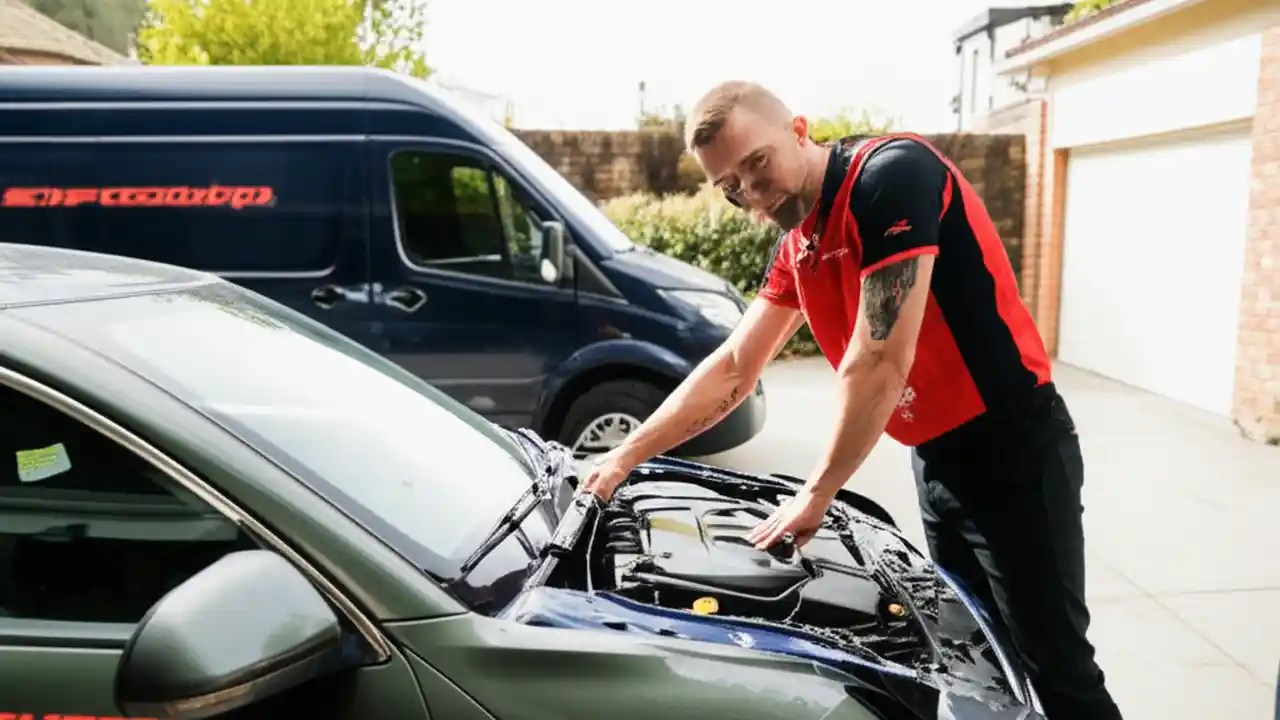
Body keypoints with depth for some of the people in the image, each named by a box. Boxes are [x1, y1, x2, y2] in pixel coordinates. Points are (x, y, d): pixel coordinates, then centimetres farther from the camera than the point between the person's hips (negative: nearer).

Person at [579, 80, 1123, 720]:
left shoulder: (892, 173, -21)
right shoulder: (796, 248, 5)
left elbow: (880, 364, -24)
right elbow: (733, 369, 10)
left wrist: (813, 497, -16)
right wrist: (624, 457, 8)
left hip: (1011, 446, -8)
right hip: (936, 454, 8)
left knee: (1057, 663, 2)